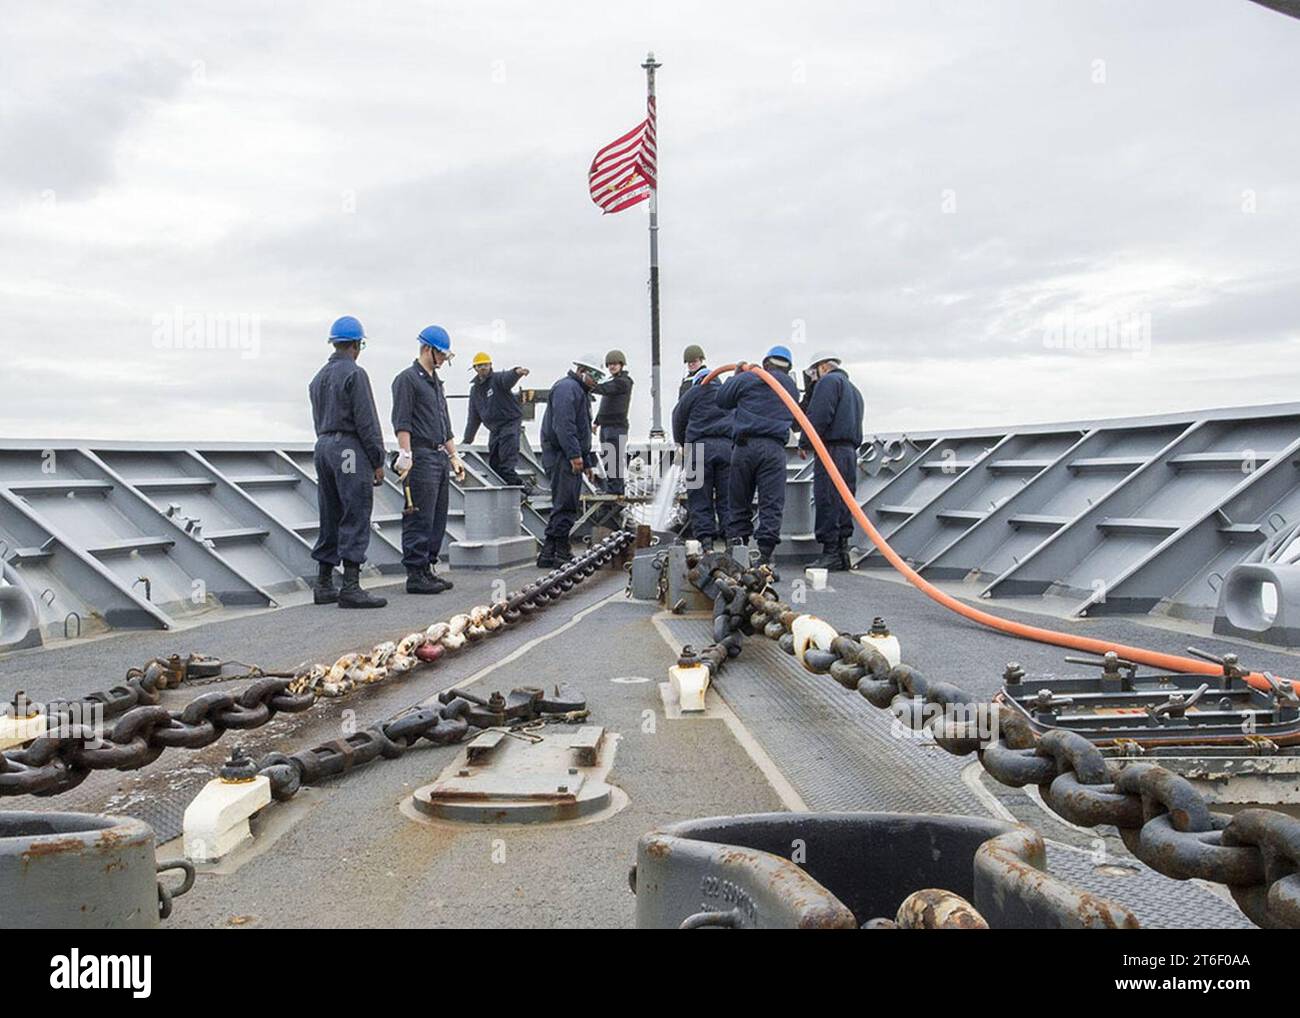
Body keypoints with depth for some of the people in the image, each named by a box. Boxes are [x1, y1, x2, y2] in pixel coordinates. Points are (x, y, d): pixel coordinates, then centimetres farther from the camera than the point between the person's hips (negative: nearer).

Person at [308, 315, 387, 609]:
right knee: (355, 519, -7)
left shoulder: (318, 378, 16)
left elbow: (318, 420, 17)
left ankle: (323, 585, 15)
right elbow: (366, 421, -13)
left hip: (323, 447, 8)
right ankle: (350, 588, -9)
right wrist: (378, 461, -9)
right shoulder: (355, 374, -10)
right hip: (350, 449, -8)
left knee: (330, 519, 12)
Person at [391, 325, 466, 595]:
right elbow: (401, 422, -13)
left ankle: (428, 569, 18)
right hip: (421, 456, -9)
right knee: (419, 519, -7)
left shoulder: (436, 381, 22)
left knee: (437, 519, 10)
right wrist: (406, 455, -20)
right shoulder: (407, 378, -5)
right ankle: (415, 574, -4)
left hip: (440, 456, 9)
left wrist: (453, 456, 22)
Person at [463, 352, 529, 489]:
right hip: (495, 430, 8)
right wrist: (467, 440, 22)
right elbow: (474, 417, 23)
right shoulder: (475, 390, 16)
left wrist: (517, 372, -57)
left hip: (511, 423, -8)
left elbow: (507, 378, -32)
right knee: (493, 464, 7)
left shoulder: (497, 379, -5)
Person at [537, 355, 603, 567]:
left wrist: (587, 462, 27)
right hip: (561, 456, -11)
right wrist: (575, 454, -25)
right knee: (565, 506, -11)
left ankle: (550, 553, 13)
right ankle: (559, 553, -9)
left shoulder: (579, 391, 25)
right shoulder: (567, 388, -10)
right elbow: (563, 425, -22)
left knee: (567, 506, 10)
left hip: (572, 458, 11)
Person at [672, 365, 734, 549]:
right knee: (727, 496, 7)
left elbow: (678, 417, 17)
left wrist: (682, 444, 29)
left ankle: (704, 535, -6)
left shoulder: (696, 391, 13)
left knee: (699, 496, 0)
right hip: (728, 446, 3)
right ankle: (730, 533, 1)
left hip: (700, 445, -3)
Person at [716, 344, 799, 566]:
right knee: (772, 502, -1)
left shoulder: (747, 379, 4)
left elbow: (722, 400, 13)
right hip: (775, 448, 1)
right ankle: (765, 550, -9)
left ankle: (737, 543, 7)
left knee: (738, 500, 9)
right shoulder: (792, 388, 16)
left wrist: (734, 375, 28)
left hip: (746, 445, -1)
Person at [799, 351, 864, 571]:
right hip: (850, 451, 9)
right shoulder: (853, 390, 28)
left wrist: (804, 443, -9)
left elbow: (818, 415, -14)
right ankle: (842, 551, 9)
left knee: (827, 502, -9)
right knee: (843, 504, 9)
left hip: (831, 449, -9)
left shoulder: (829, 381, -1)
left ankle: (830, 554, -11)